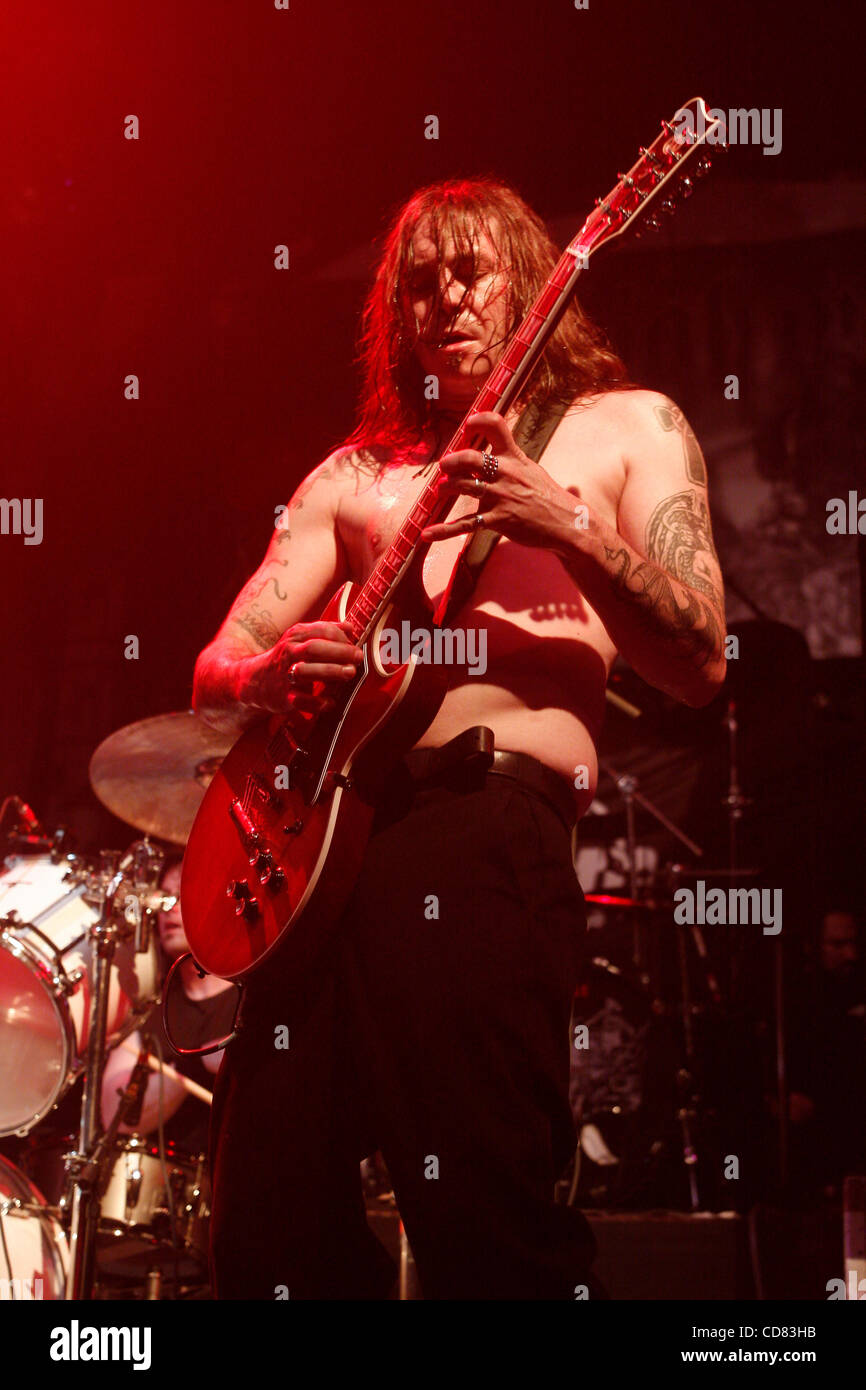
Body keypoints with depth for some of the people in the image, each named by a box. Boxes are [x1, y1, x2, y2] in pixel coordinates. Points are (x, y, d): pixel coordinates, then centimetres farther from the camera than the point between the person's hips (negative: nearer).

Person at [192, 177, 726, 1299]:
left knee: (487, 1232, -18)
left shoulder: (625, 427, 15)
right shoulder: (355, 474, 25)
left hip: (489, 816, -4)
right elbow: (212, 672, 21)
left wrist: (562, 525, -10)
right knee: (267, 1233, -4)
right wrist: (270, 673, -3)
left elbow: (700, 668, 4)